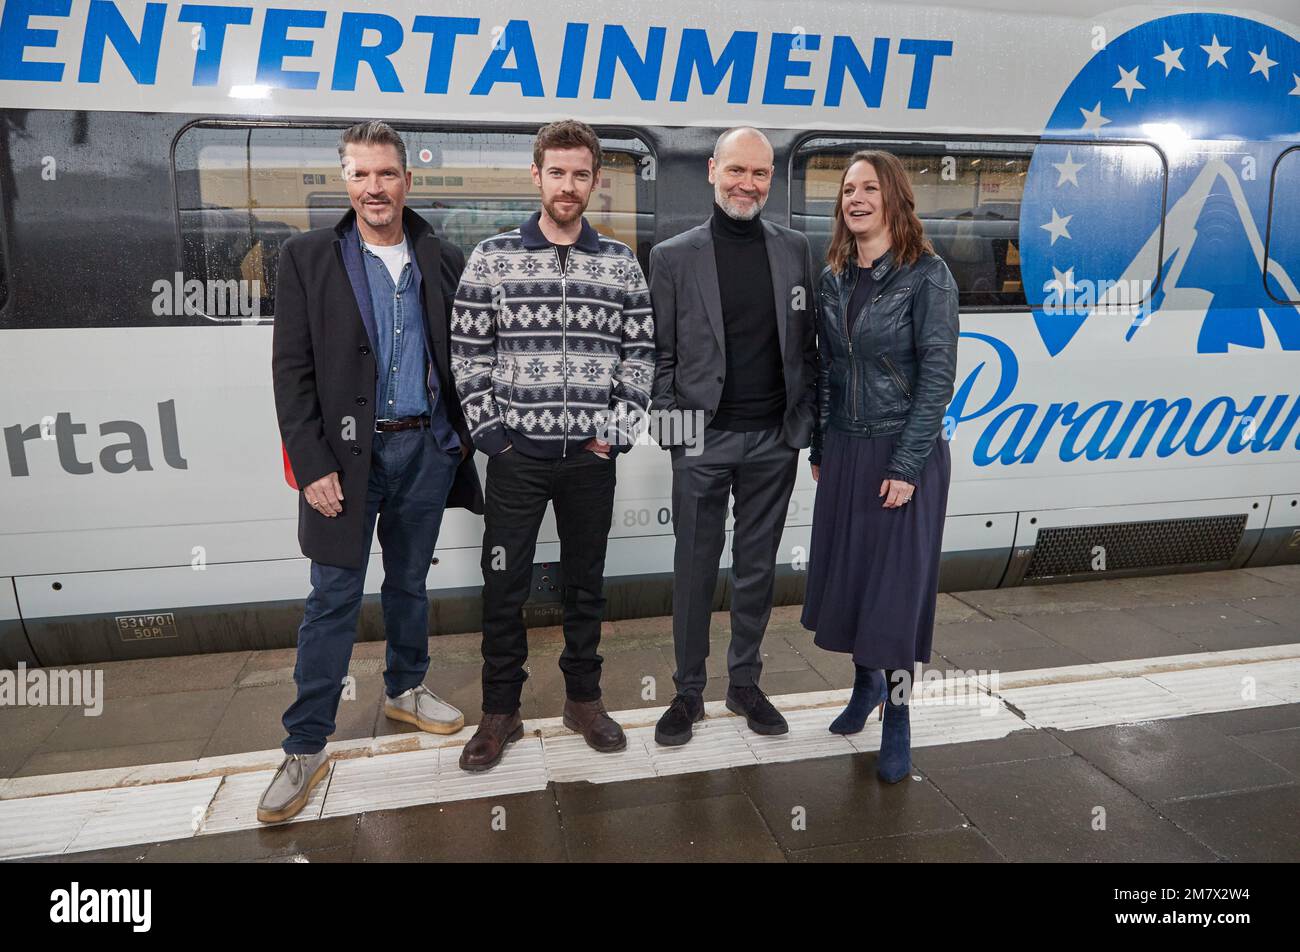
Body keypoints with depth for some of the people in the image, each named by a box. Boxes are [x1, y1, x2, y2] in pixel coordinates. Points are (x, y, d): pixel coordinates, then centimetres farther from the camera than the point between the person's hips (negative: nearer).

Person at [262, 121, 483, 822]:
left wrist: (464, 436, 4)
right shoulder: (308, 258, -2)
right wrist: (312, 465, -12)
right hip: (348, 453, -2)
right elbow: (291, 370, -6)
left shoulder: (444, 261, 5)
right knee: (334, 599, 1)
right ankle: (305, 748, 12)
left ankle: (405, 691, 37)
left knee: (409, 584, 16)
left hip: (428, 449, 3)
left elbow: (462, 357, 10)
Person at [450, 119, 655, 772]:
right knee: (503, 584, 5)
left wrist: (617, 433, -3)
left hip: (591, 455, 2)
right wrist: (490, 432, -5)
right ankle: (500, 711, 22)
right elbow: (468, 355, 0)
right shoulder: (492, 257, 0)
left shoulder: (621, 263, 5)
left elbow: (639, 355, 5)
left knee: (585, 580, 13)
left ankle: (584, 698, 30)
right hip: (516, 454, -1)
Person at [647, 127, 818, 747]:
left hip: (774, 440, 3)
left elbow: (806, 347, 10)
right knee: (695, 568, 7)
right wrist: (671, 429, -6)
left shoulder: (794, 250, 7)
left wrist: (807, 426, 4)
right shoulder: (673, 256, 0)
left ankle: (745, 683, 29)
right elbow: (661, 354, 1)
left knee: (757, 567, 12)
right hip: (704, 440, -2)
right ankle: (689, 691, 23)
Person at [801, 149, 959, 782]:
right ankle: (865, 681, 34)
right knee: (846, 572, 11)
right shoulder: (833, 279, 7)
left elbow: (937, 376, -12)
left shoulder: (927, 275, -9)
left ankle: (897, 721, 16)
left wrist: (907, 465, -16)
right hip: (844, 450, 5)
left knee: (897, 585, 2)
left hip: (905, 452, -5)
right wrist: (819, 450, 9)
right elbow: (825, 370, 11)